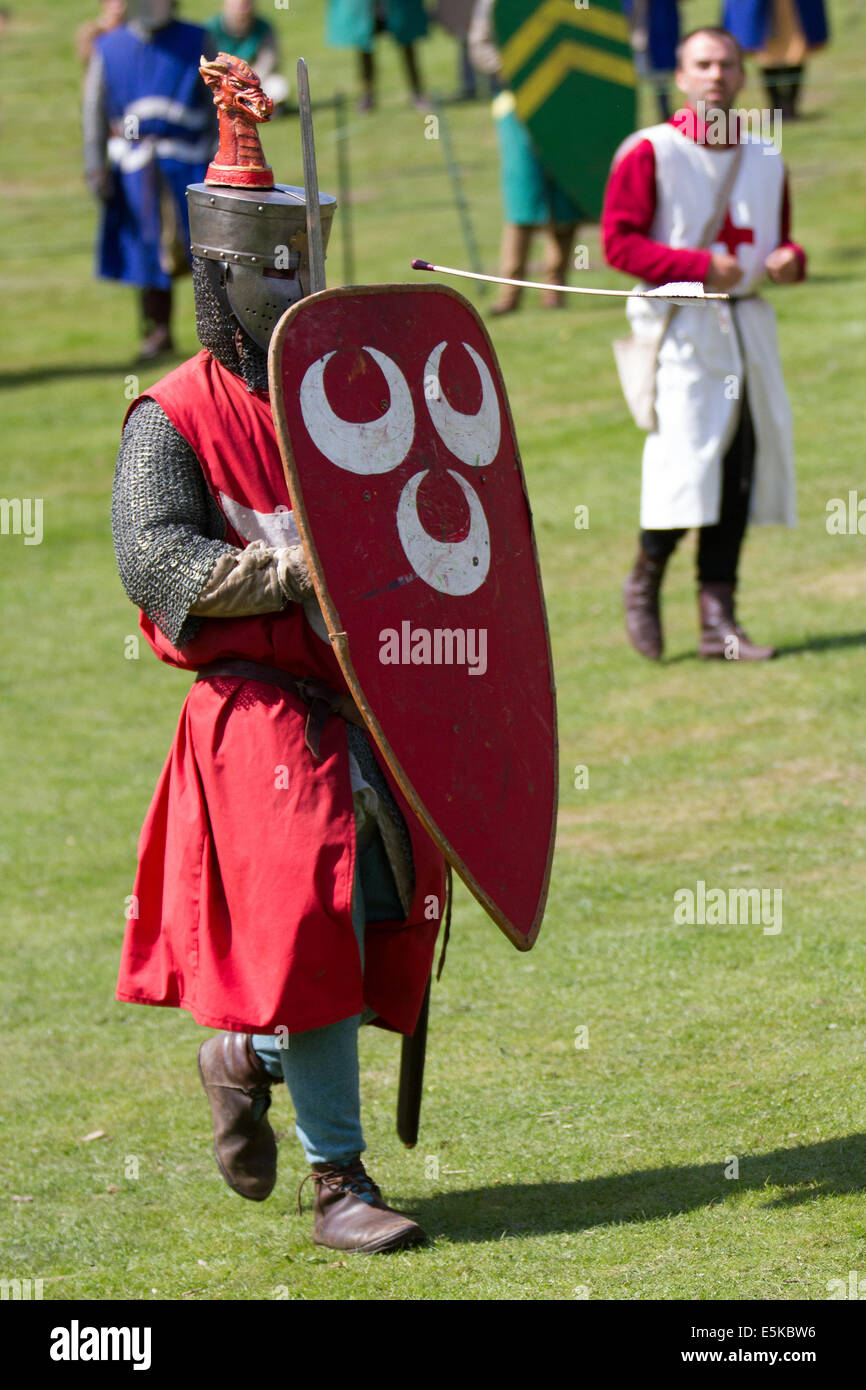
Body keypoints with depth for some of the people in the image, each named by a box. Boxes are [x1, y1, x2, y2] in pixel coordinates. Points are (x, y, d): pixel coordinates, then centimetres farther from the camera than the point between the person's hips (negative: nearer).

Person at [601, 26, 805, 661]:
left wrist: (790, 259, -1)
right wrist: (698, 266, -19)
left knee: (741, 466, 2)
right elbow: (619, 242, -9)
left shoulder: (766, 158, 12)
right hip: (679, 324, -6)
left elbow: (780, 235, 24)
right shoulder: (649, 153, -5)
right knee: (685, 458, -14)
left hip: (748, 321, 6)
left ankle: (719, 620, 8)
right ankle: (644, 585, 10)